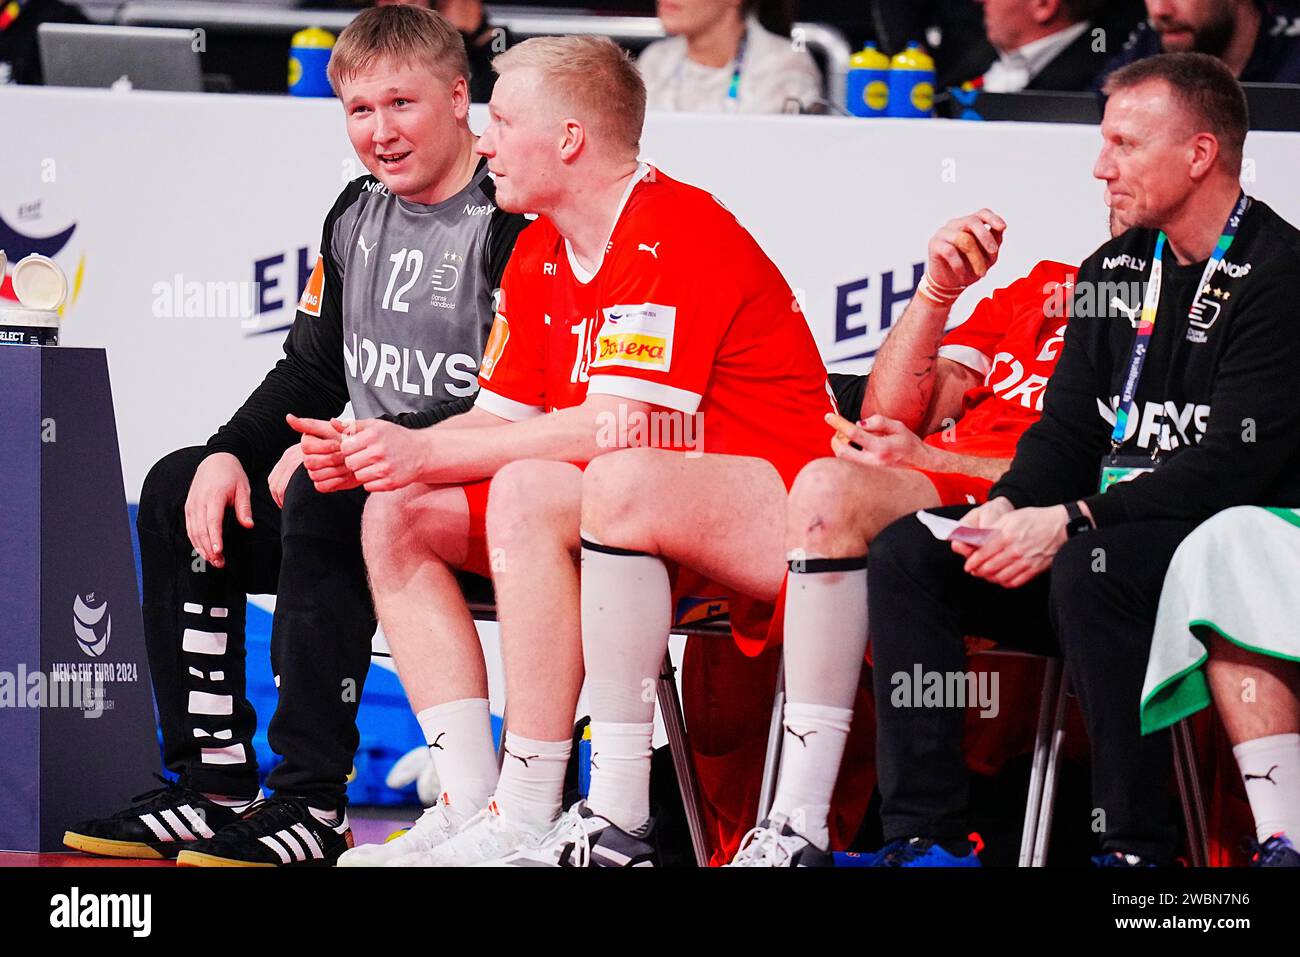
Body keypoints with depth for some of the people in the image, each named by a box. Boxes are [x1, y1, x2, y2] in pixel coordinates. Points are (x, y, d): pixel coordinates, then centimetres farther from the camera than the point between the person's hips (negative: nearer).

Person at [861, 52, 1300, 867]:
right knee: (905, 554, -7)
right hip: (1104, 533, 8)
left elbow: (1233, 467, -21)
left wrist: (1070, 522, -24)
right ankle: (927, 836, -10)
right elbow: (1066, 432, 14)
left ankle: (1138, 849, -26)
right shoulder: (1114, 270, 14)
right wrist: (1008, 507, -8)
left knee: (1088, 570, -37)